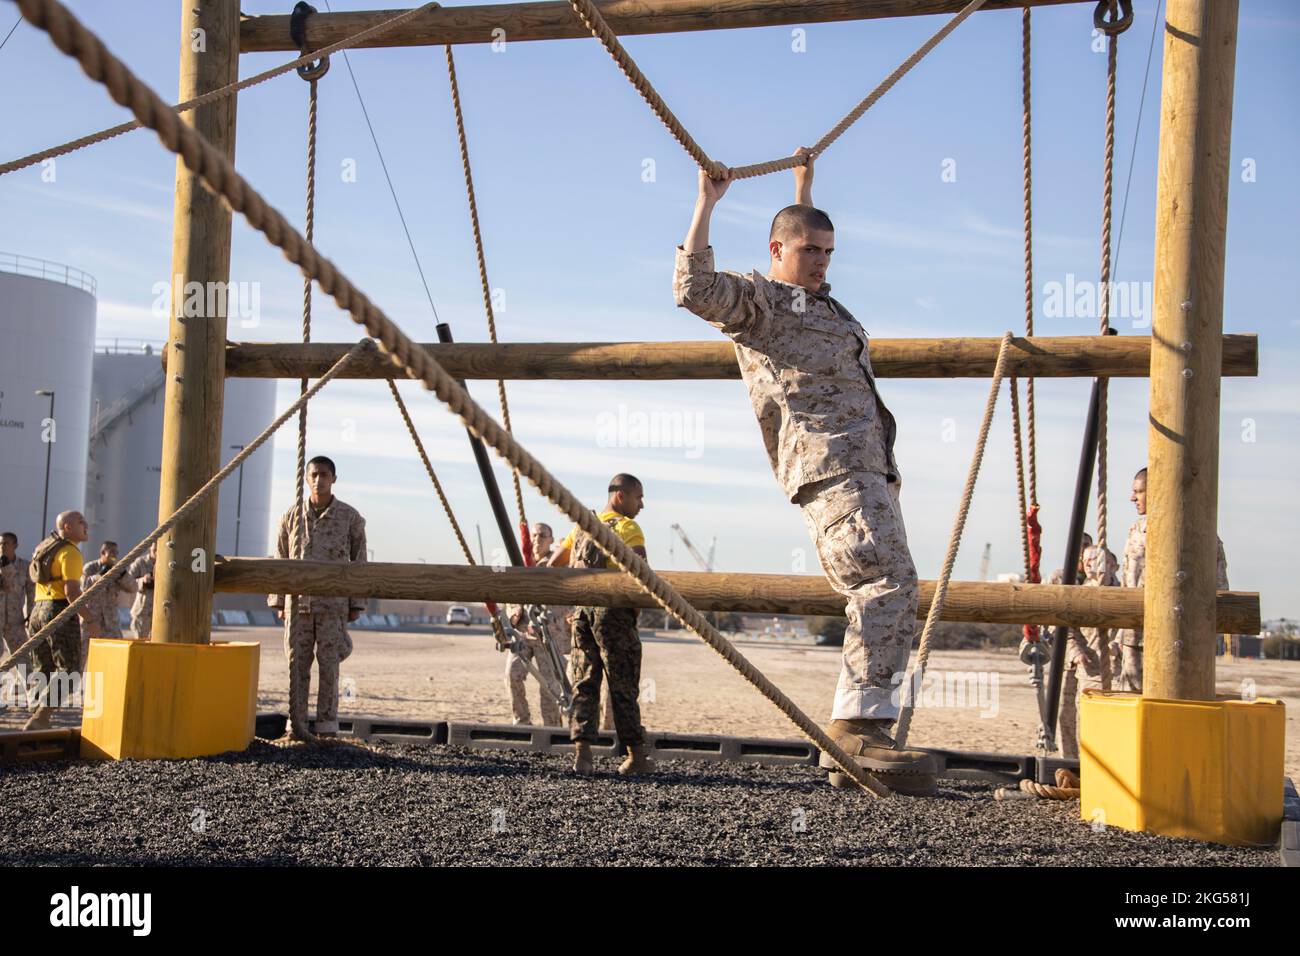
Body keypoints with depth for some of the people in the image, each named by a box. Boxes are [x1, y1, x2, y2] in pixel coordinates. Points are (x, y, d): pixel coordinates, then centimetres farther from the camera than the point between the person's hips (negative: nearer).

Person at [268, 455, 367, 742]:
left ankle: (327, 726, 6)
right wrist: (278, 600, 7)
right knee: (297, 664, 3)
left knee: (329, 664, -1)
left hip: (333, 603, -2)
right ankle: (296, 725, 9)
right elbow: (281, 560, 11)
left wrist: (357, 603, 1)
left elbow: (358, 562, 4)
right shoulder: (292, 516, 8)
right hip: (298, 602, 2)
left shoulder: (350, 517, 2)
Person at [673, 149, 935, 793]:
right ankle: (860, 721, -30)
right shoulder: (757, 298, 4)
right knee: (888, 580, -26)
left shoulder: (814, 299, 29)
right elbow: (694, 287, -15)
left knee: (877, 598, 5)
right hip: (828, 462, -10)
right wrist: (706, 204, -12)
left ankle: (844, 748, 6)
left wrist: (803, 188, 56)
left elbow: (808, 238, 53)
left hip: (867, 466, 10)